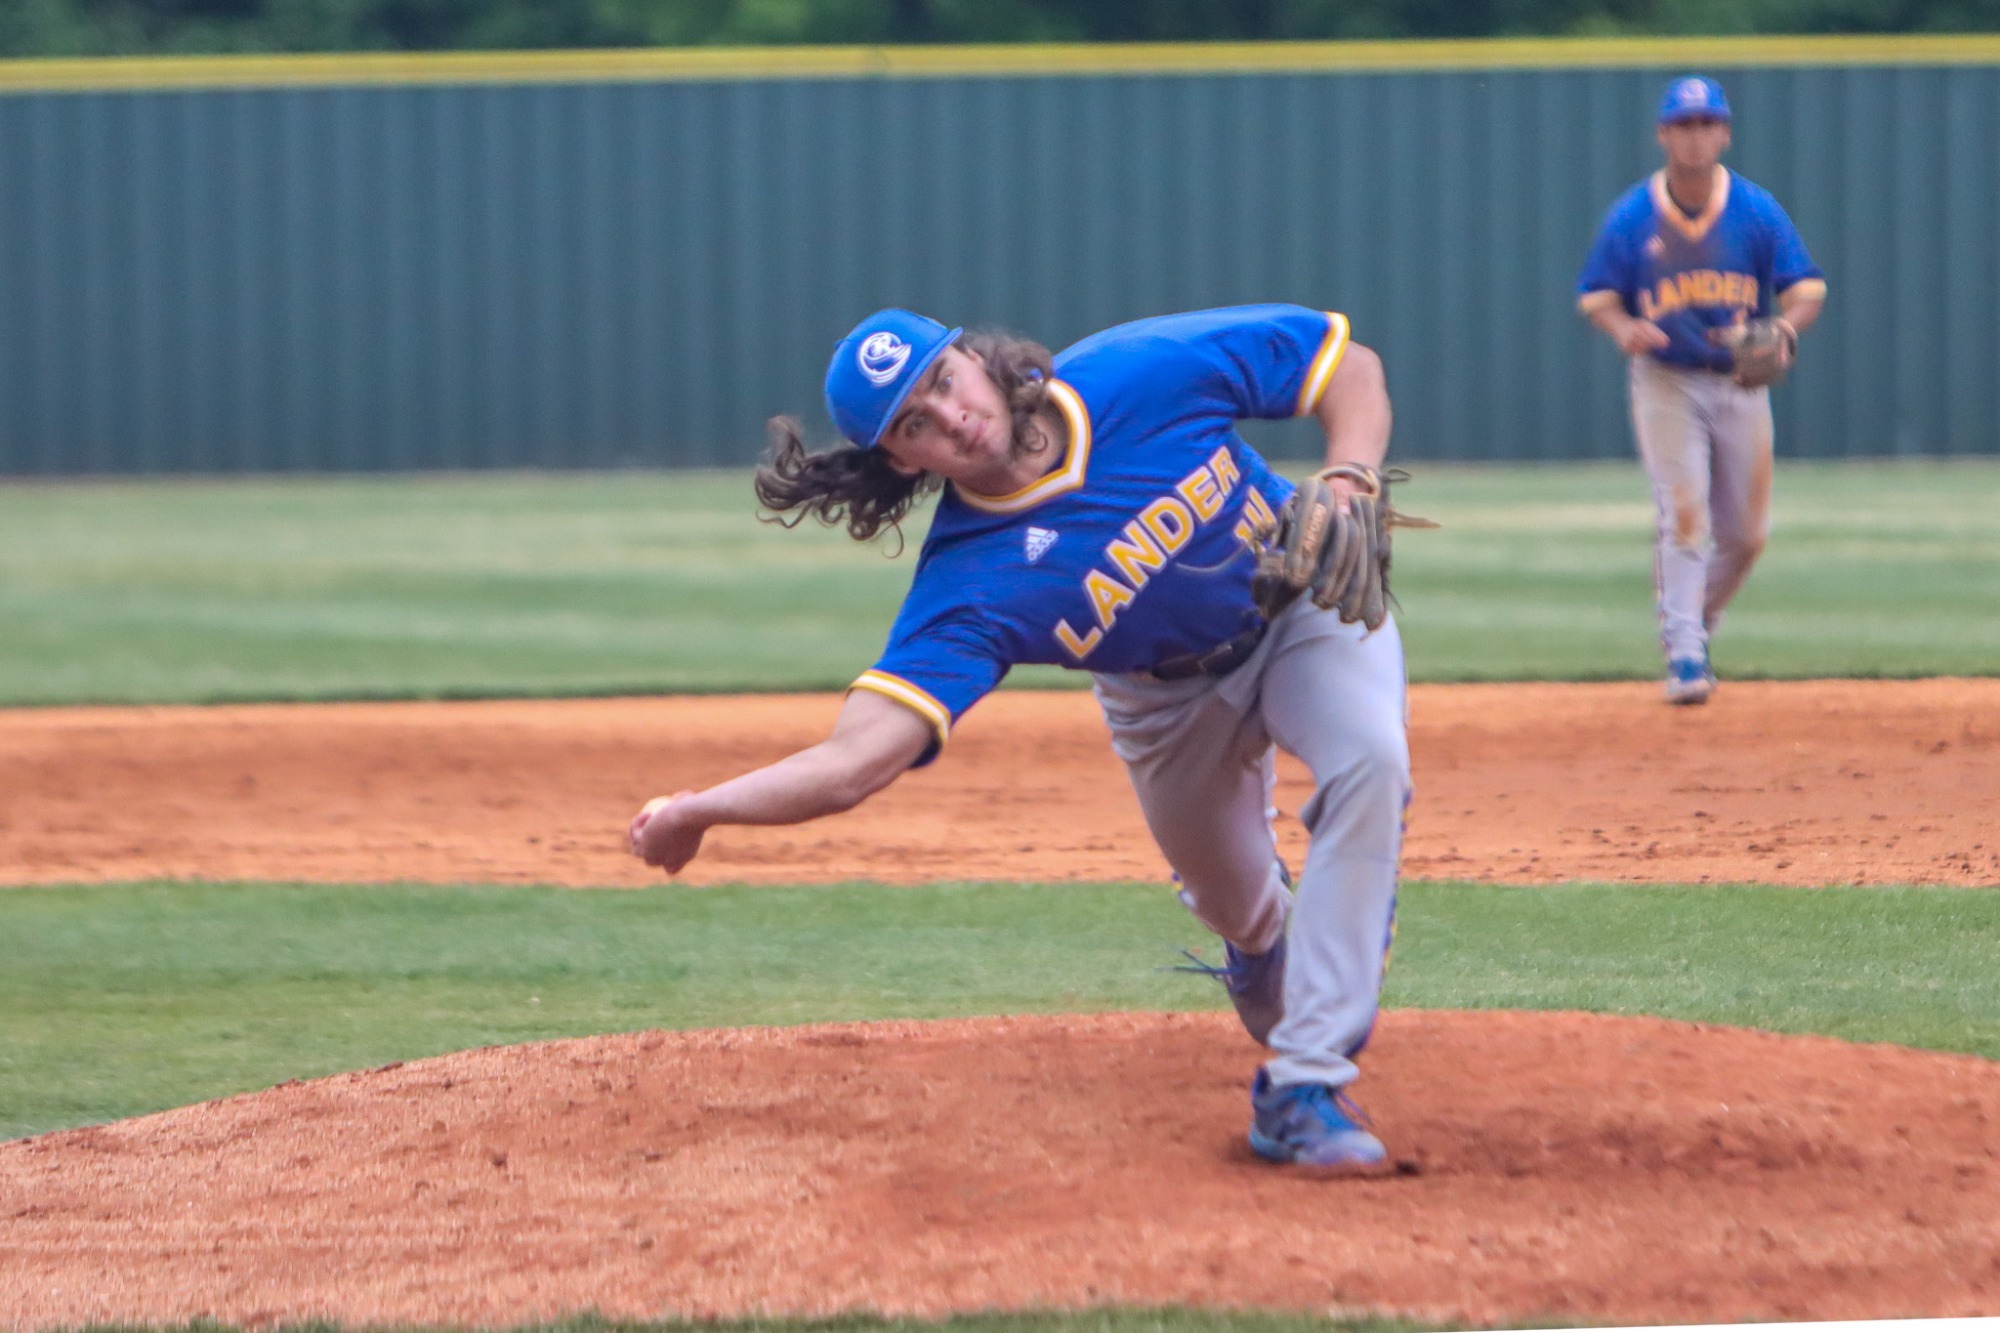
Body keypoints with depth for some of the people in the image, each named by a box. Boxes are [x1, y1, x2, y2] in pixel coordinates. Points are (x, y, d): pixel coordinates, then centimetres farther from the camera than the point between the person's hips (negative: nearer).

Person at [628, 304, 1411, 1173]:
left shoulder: (1149, 371, -31)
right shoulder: (967, 583, -33)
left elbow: (1348, 366, -20)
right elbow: (856, 760, -41)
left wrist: (1343, 493, -36)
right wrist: (698, 810, -48)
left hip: (1310, 609, -1)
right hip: (1165, 701, 1)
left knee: (1371, 759, -30)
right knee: (1241, 915, 13)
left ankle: (1305, 1087, -23)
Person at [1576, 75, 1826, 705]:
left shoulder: (1757, 211, -5)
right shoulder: (1631, 217, -6)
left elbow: (1808, 285, -4)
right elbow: (1596, 294, 0)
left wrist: (1788, 323, -27)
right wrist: (1623, 328, -23)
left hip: (1740, 382, 2)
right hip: (1665, 382, -2)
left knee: (1746, 533, 7)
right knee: (1683, 515, -15)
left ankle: (1695, 621, 33)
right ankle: (1684, 654, -12)